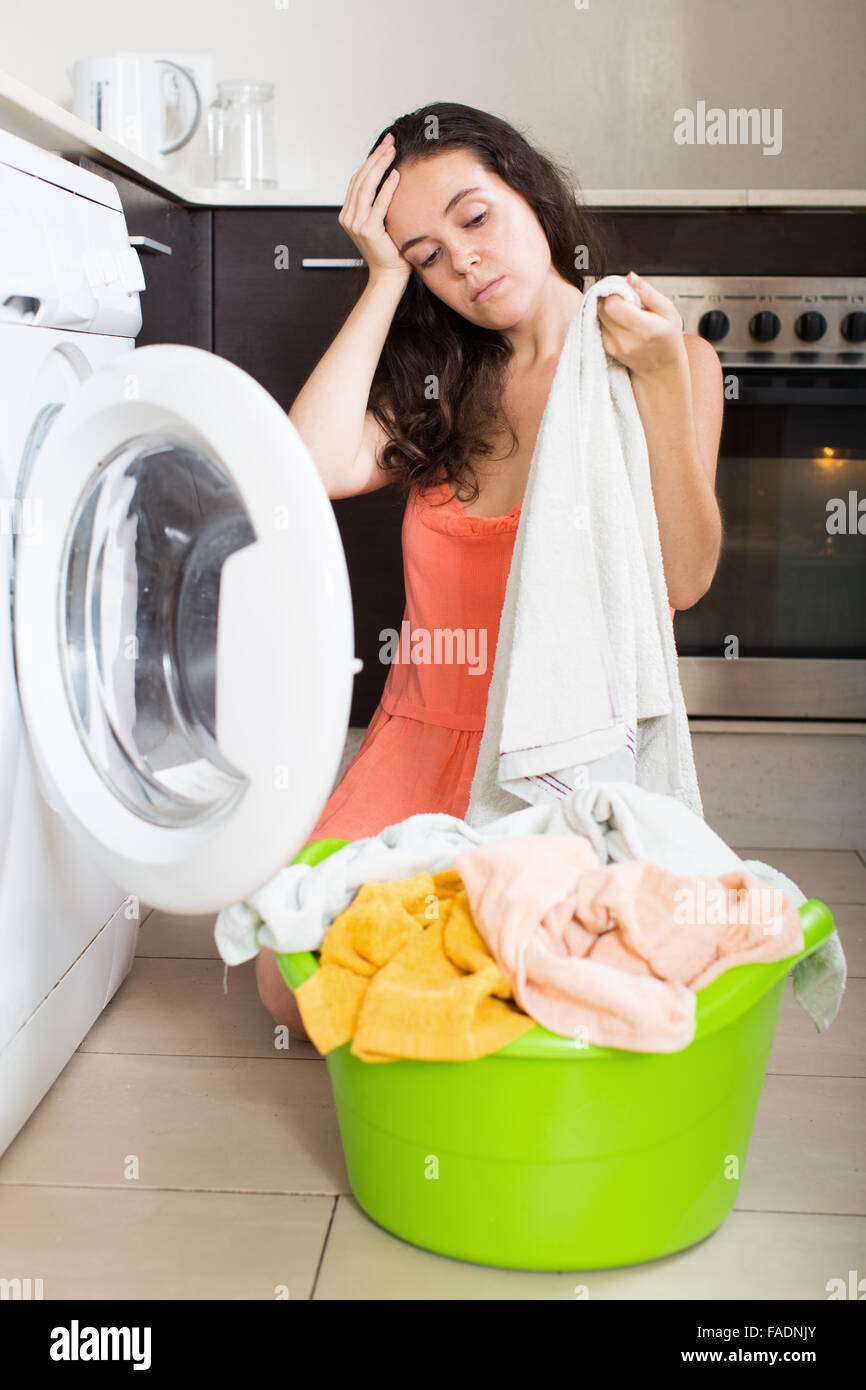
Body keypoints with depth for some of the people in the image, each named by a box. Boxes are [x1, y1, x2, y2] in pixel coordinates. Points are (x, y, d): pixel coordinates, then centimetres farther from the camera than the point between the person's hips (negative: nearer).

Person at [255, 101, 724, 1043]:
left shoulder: (675, 362, 1)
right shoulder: (443, 387, 12)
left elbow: (683, 577, -11)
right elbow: (316, 466, -10)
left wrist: (661, 381, -21)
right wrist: (385, 278, -4)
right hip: (428, 740, 4)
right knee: (293, 985, -12)